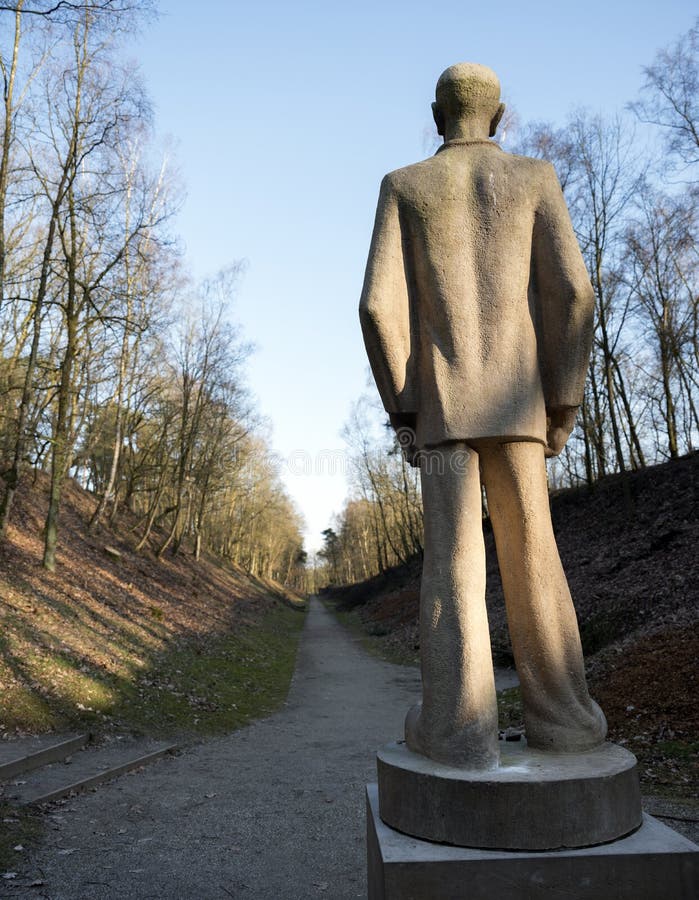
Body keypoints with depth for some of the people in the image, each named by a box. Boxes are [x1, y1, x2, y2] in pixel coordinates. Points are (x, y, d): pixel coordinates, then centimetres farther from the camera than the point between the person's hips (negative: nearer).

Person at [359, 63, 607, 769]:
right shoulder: (535, 178, 10)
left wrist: (400, 408, 1)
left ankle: (459, 727, -8)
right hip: (515, 401, 1)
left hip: (439, 403, -1)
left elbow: (379, 304, -4)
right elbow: (571, 293, -2)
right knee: (531, 554, 5)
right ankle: (560, 716, 5)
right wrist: (562, 405, 3)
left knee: (451, 556, -5)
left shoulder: (403, 186, 8)